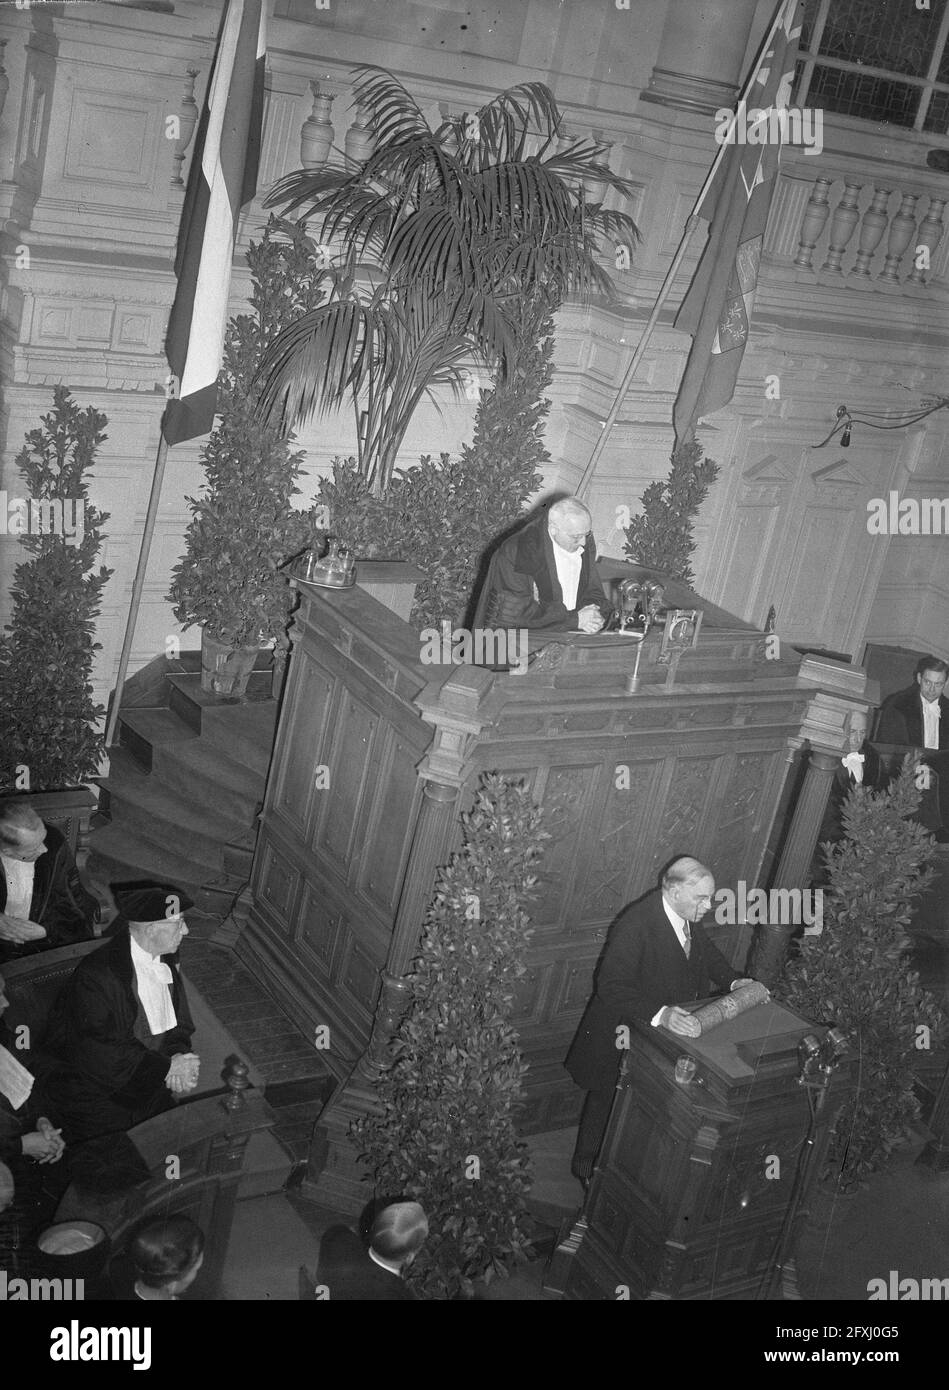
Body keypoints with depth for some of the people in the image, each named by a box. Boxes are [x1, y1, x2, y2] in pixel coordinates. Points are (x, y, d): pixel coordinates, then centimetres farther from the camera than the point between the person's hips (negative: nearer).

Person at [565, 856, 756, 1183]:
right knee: (607, 1101, 15)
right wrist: (660, 1014, -48)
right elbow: (613, 986, -38)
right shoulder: (635, 924, -34)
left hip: (669, 1030, 7)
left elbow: (706, 951, 11)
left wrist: (732, 982, -5)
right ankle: (586, 1167, 38)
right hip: (623, 1037, -7)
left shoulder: (688, 917, -9)